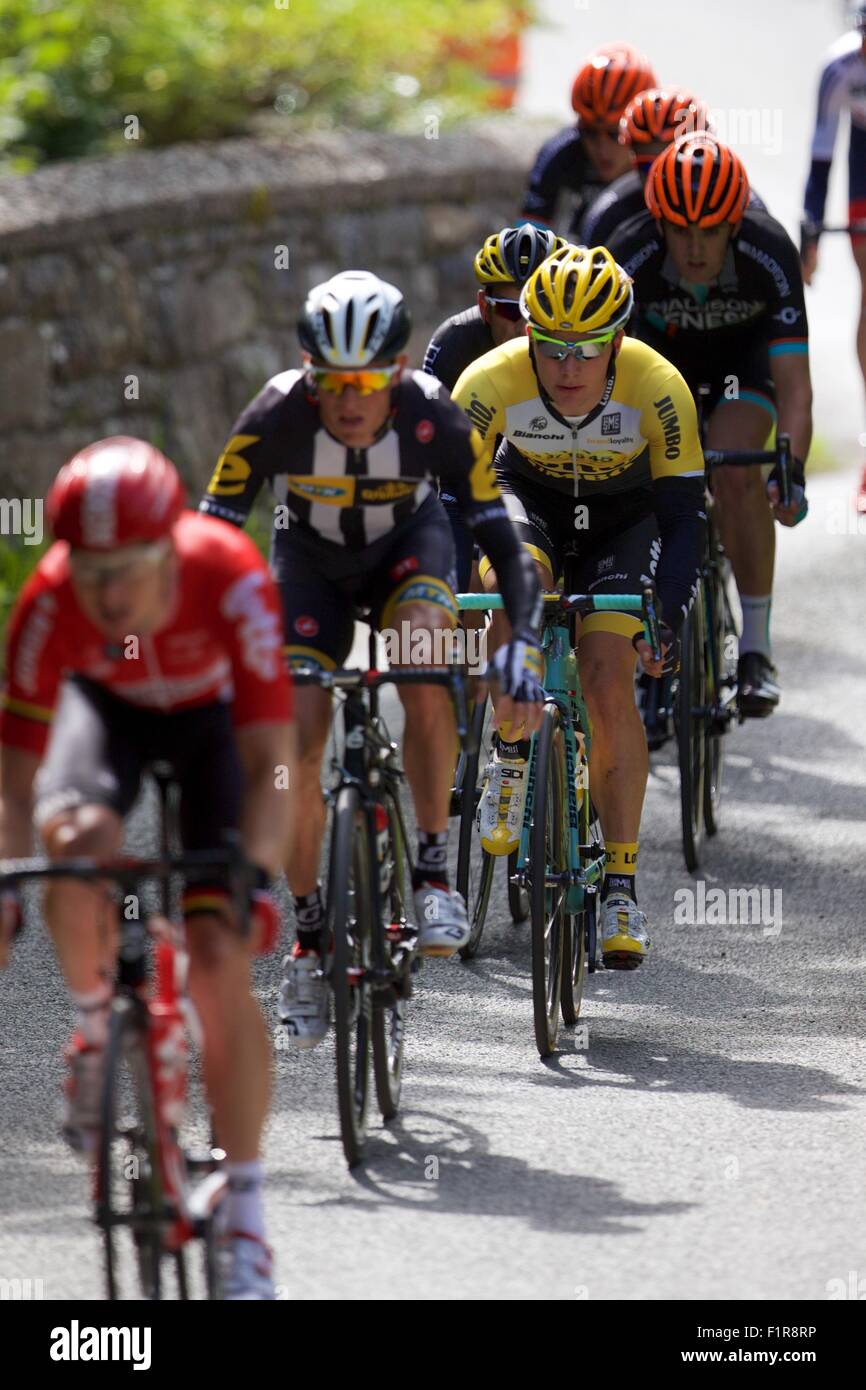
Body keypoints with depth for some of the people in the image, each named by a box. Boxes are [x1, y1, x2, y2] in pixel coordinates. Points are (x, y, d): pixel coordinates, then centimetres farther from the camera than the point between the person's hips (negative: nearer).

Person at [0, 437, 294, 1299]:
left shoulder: (230, 580, -39)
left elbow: (270, 763, -39)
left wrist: (257, 879, -52)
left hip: (213, 714, -1)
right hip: (109, 708, 1)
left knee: (220, 963, -15)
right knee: (74, 844, -33)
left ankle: (246, 1220, -7)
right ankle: (95, 1027, -2)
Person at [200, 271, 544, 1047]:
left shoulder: (435, 420, -32)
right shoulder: (276, 418, -32)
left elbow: (506, 544, -27)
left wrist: (523, 644, -41)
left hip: (408, 543, -1)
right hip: (311, 556, 1)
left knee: (425, 658, -33)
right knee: (296, 744, -14)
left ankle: (434, 871, -20)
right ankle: (310, 937, 5)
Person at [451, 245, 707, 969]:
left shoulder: (657, 388, -31)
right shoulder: (493, 380, -31)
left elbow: (684, 516, -25)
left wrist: (666, 617, -37)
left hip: (624, 518, -1)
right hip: (530, 500, 1)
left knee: (609, 681, -18)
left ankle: (621, 882, -8)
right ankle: (512, 758, -13)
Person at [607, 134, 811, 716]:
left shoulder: (771, 255, -37)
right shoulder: (632, 256, -35)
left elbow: (794, 383, -39)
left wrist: (792, 471, -54)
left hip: (746, 345, -2)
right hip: (663, 343, 2)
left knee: (735, 470, -24)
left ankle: (757, 647, -13)